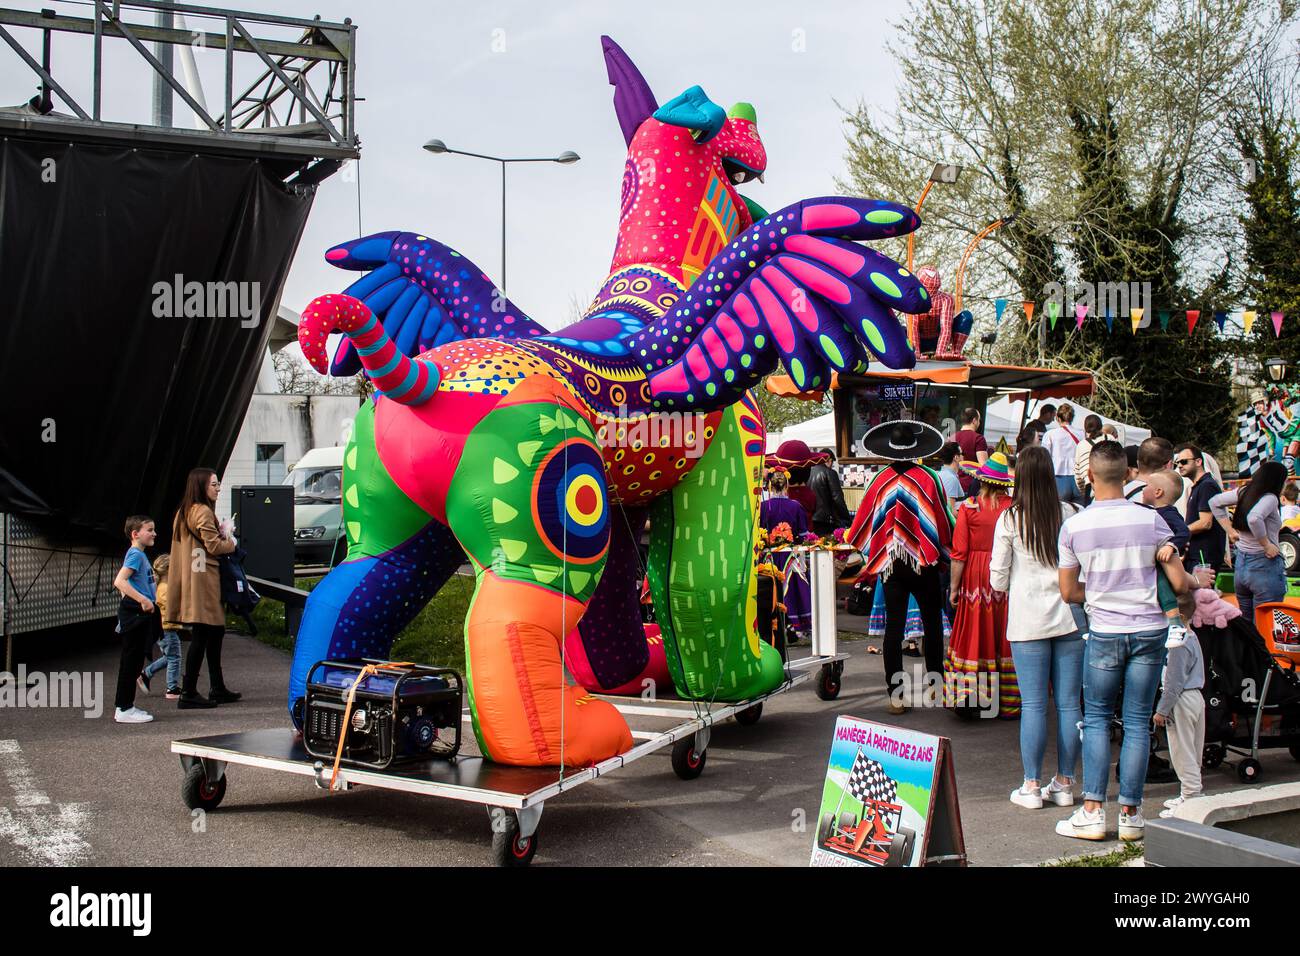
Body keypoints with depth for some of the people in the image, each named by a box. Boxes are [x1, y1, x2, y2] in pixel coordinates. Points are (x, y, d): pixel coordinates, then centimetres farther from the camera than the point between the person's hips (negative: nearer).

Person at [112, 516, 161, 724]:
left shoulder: (139, 554, 17)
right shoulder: (135, 555, -13)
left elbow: (121, 583, 27)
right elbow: (119, 581, -26)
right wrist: (142, 599, -30)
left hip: (140, 613, 10)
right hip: (135, 612, -10)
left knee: (134, 660, 13)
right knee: (131, 660, -6)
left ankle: (124, 706, 19)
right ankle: (124, 709, -2)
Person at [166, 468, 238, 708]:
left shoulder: (183, 512, 17)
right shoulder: (203, 512, -13)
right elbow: (214, 546, -16)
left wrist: (223, 536, 11)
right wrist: (230, 541, 3)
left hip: (191, 579, 10)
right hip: (203, 582, -10)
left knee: (215, 634, 16)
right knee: (201, 638, -6)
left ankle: (218, 689, 22)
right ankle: (188, 693, -4)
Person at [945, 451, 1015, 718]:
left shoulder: (969, 507, -7)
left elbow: (959, 552, -6)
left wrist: (954, 587, 0)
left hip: (976, 576, -1)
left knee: (974, 637, 6)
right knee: (1004, 639, 10)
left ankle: (969, 701, 6)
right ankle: (1006, 701, 16)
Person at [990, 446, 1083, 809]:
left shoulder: (1010, 519, -7)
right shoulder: (1071, 514, -3)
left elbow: (998, 580, -2)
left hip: (1028, 622, -2)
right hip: (1069, 619, 2)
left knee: (1033, 704, 3)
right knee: (1068, 703, 8)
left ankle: (1031, 786, 7)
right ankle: (1064, 783, 16)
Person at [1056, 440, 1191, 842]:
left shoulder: (1073, 526, -7)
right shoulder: (1151, 519, -6)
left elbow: (1068, 593, 0)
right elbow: (1178, 583, -3)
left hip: (1105, 632, -1)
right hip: (1150, 630, 1)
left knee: (1096, 718, 10)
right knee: (1138, 722, 6)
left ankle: (1093, 811, 4)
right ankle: (1130, 813, 10)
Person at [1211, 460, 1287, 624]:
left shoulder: (1243, 492, 6)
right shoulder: (1270, 498, -15)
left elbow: (1214, 502, 16)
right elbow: (1254, 518, -33)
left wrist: (1230, 529, 14)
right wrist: (1267, 545, -20)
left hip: (1240, 564, 8)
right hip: (1265, 567, -8)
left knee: (1245, 622, 18)